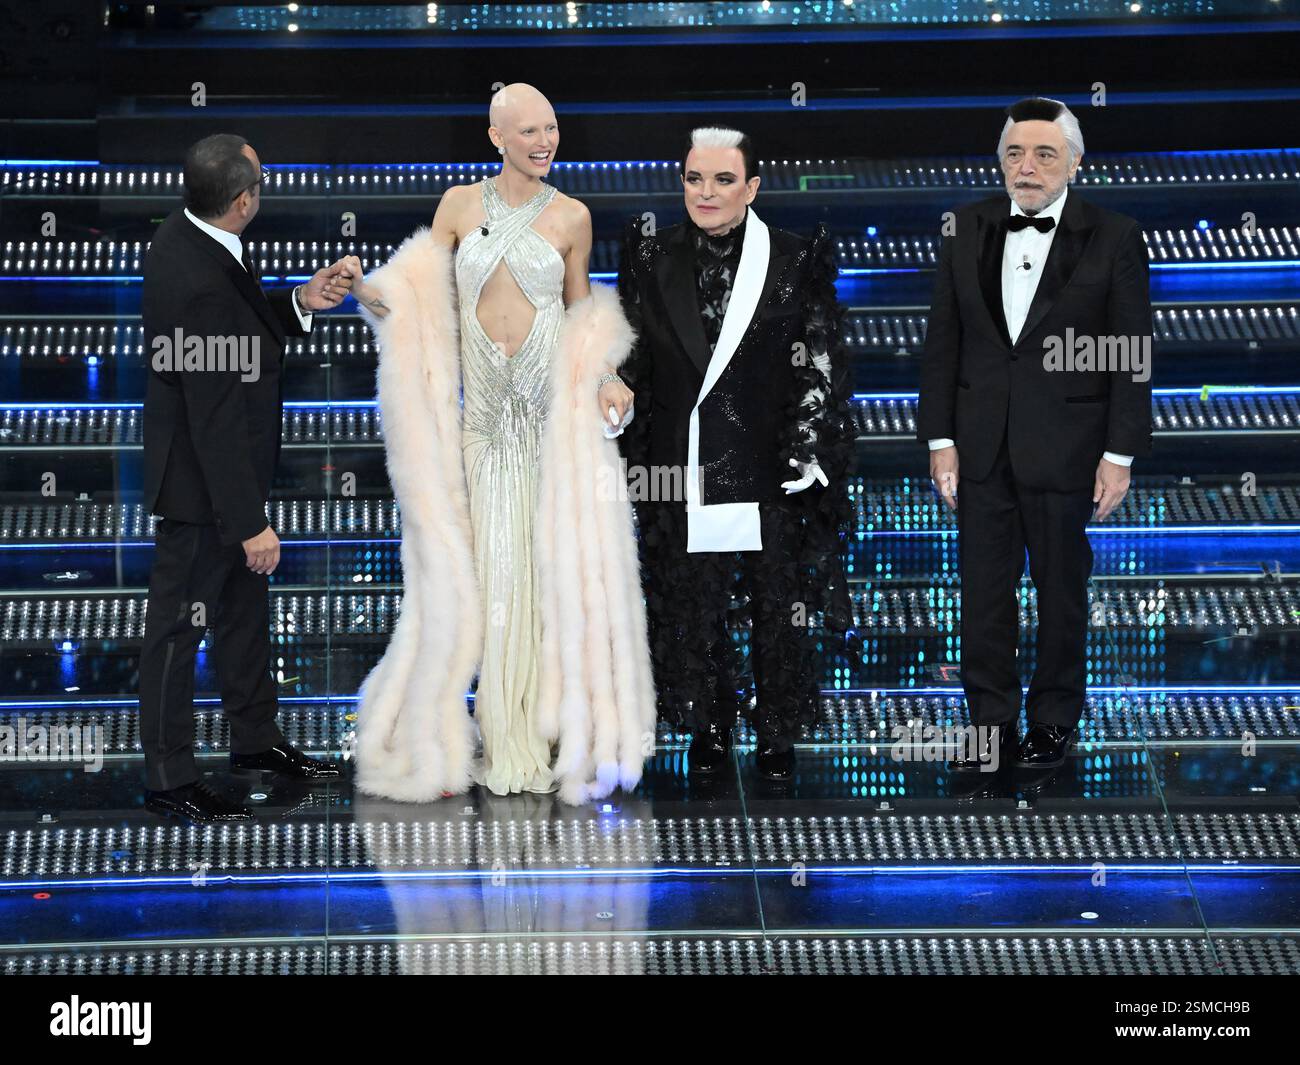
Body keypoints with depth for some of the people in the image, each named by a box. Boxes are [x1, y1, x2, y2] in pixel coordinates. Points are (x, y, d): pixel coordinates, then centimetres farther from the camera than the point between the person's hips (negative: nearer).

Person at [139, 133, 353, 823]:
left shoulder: (188, 234, -3)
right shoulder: (198, 283, -32)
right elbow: (216, 420, -29)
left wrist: (299, 304, -2)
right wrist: (251, 523, -24)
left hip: (230, 468, 10)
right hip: (199, 482, -10)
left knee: (245, 603, 23)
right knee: (179, 623, 5)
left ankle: (256, 739, 40)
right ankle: (168, 779, 19)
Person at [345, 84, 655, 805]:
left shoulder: (571, 217, 5)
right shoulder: (458, 206, 6)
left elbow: (582, 312, 13)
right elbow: (422, 299, 7)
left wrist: (604, 380, -3)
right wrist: (372, 293, -14)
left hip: (558, 405, -1)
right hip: (488, 412, 1)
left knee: (565, 564, -4)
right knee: (494, 570, 2)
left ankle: (568, 736, 4)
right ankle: (507, 748, 11)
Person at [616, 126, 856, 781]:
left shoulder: (796, 261, -6)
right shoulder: (654, 257, 1)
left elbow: (819, 364, -5)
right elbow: (633, 363, 5)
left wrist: (809, 455, -11)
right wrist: (631, 456, 0)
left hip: (769, 469, -2)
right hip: (681, 466, 2)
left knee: (777, 603, 8)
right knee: (691, 602, 11)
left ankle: (777, 733, 23)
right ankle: (708, 727, 27)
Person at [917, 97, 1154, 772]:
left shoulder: (1113, 239, -5)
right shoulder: (968, 231, 4)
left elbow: (1132, 356, -5)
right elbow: (942, 342, 6)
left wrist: (1119, 455, -8)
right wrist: (940, 440, 1)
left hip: (1064, 451, -3)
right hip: (982, 449, 3)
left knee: (1062, 592, 9)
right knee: (983, 595, 7)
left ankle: (1053, 723, 23)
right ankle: (992, 726, 17)